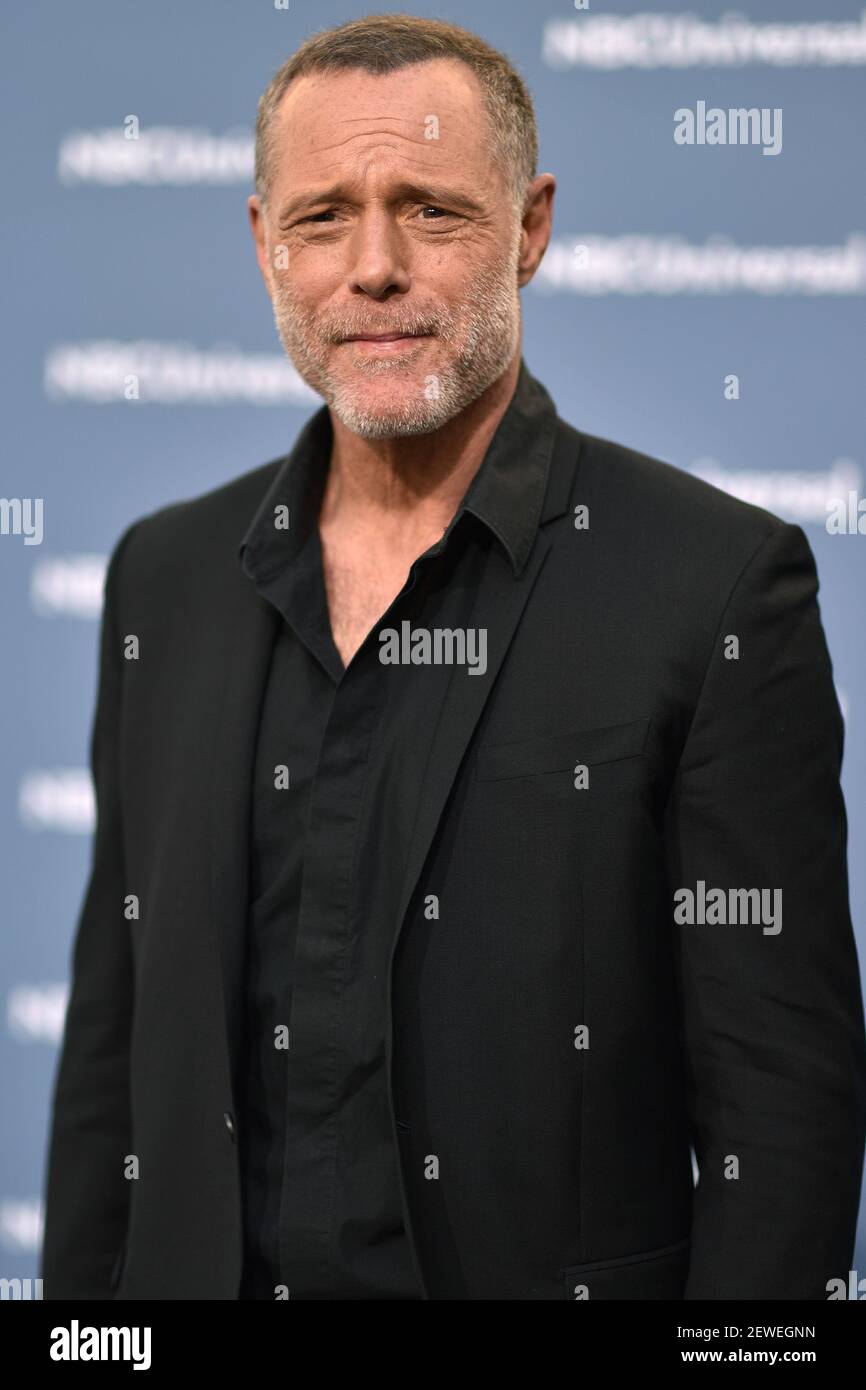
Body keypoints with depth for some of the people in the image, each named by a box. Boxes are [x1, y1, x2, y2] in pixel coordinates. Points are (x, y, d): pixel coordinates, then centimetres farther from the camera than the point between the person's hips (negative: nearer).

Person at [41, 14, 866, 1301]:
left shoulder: (717, 582, -10)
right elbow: (114, 1036, 10)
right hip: (200, 1269, 4)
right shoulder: (166, 573, 6)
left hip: (547, 1269, -4)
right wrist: (79, 1317, 5)